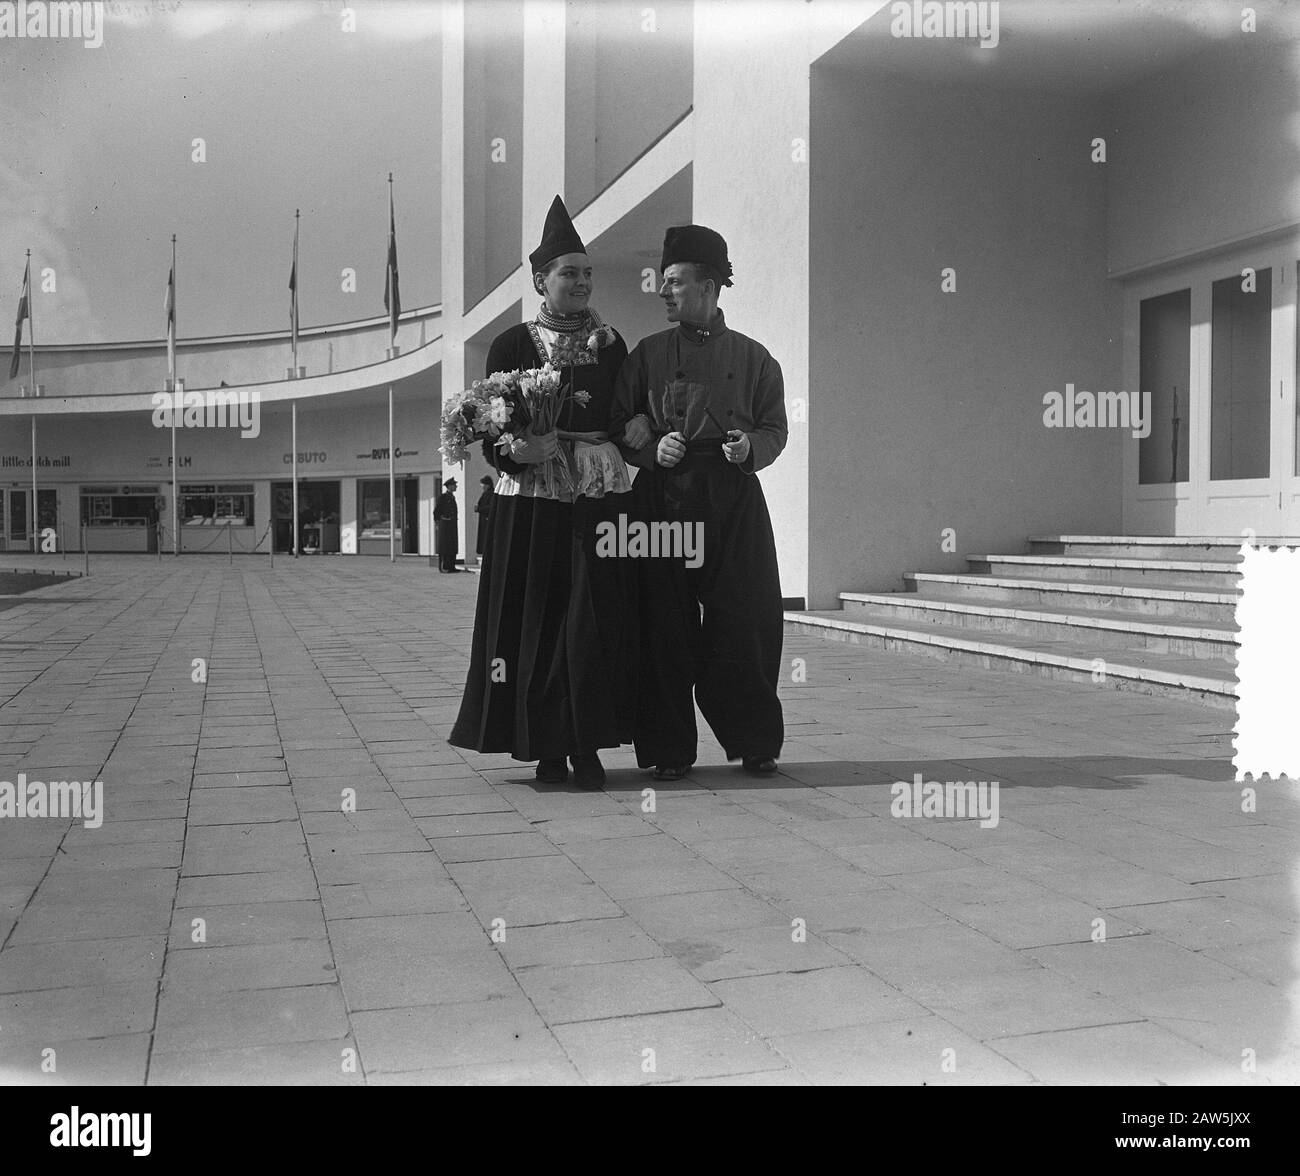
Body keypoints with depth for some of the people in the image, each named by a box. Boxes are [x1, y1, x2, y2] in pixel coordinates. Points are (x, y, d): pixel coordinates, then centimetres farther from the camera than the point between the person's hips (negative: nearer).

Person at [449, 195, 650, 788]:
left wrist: (639, 424, -1)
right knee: (536, 621, -2)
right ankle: (546, 749, 8)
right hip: (531, 500, -2)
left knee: (596, 621, -2)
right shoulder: (513, 345, 4)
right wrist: (517, 450, -19)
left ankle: (588, 748, 5)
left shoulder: (611, 344, 12)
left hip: (601, 494, 2)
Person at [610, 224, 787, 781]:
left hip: (735, 503, 0)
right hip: (663, 500, 0)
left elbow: (775, 428, 11)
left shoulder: (753, 357, 10)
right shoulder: (647, 354, 9)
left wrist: (750, 447, -9)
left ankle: (756, 742, 15)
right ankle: (667, 749, 11)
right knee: (666, 625, -1)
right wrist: (650, 448, -10)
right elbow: (618, 426, 9)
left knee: (748, 621, -2)